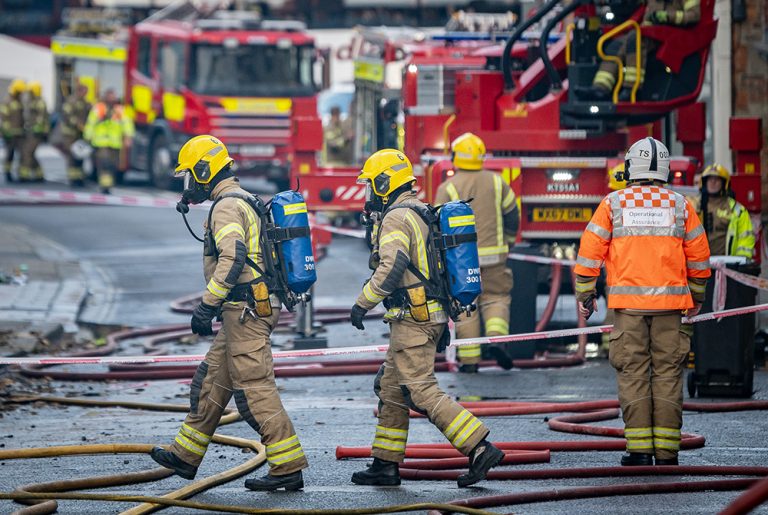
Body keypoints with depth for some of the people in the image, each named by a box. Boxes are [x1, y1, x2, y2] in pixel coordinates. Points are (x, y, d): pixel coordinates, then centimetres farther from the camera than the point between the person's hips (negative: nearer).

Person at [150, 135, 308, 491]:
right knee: (211, 381, 17)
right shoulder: (245, 202, 18)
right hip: (250, 311, 11)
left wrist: (208, 305, -24)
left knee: (255, 389, -9)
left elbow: (232, 260, -26)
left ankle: (288, 468, -9)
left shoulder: (226, 207, -14)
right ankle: (186, 457, 26)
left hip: (244, 312, -11)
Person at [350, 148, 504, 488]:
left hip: (412, 319, -10)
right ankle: (386, 465, 18)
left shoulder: (396, 218, -13)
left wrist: (362, 303, -15)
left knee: (422, 391, -11)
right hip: (434, 315, 10)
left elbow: (390, 270, -25)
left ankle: (480, 449, -16)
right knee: (390, 387, 15)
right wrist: (443, 318, 25)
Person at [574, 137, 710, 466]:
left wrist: (584, 294, 10)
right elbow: (699, 256, 11)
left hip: (628, 302, -1)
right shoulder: (679, 205, 6)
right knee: (668, 372, 3)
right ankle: (666, 451, 2)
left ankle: (639, 449, -4)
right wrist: (697, 296, 24)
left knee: (632, 373, 1)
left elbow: (590, 250, 1)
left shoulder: (613, 203, 3)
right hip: (669, 302, 1)